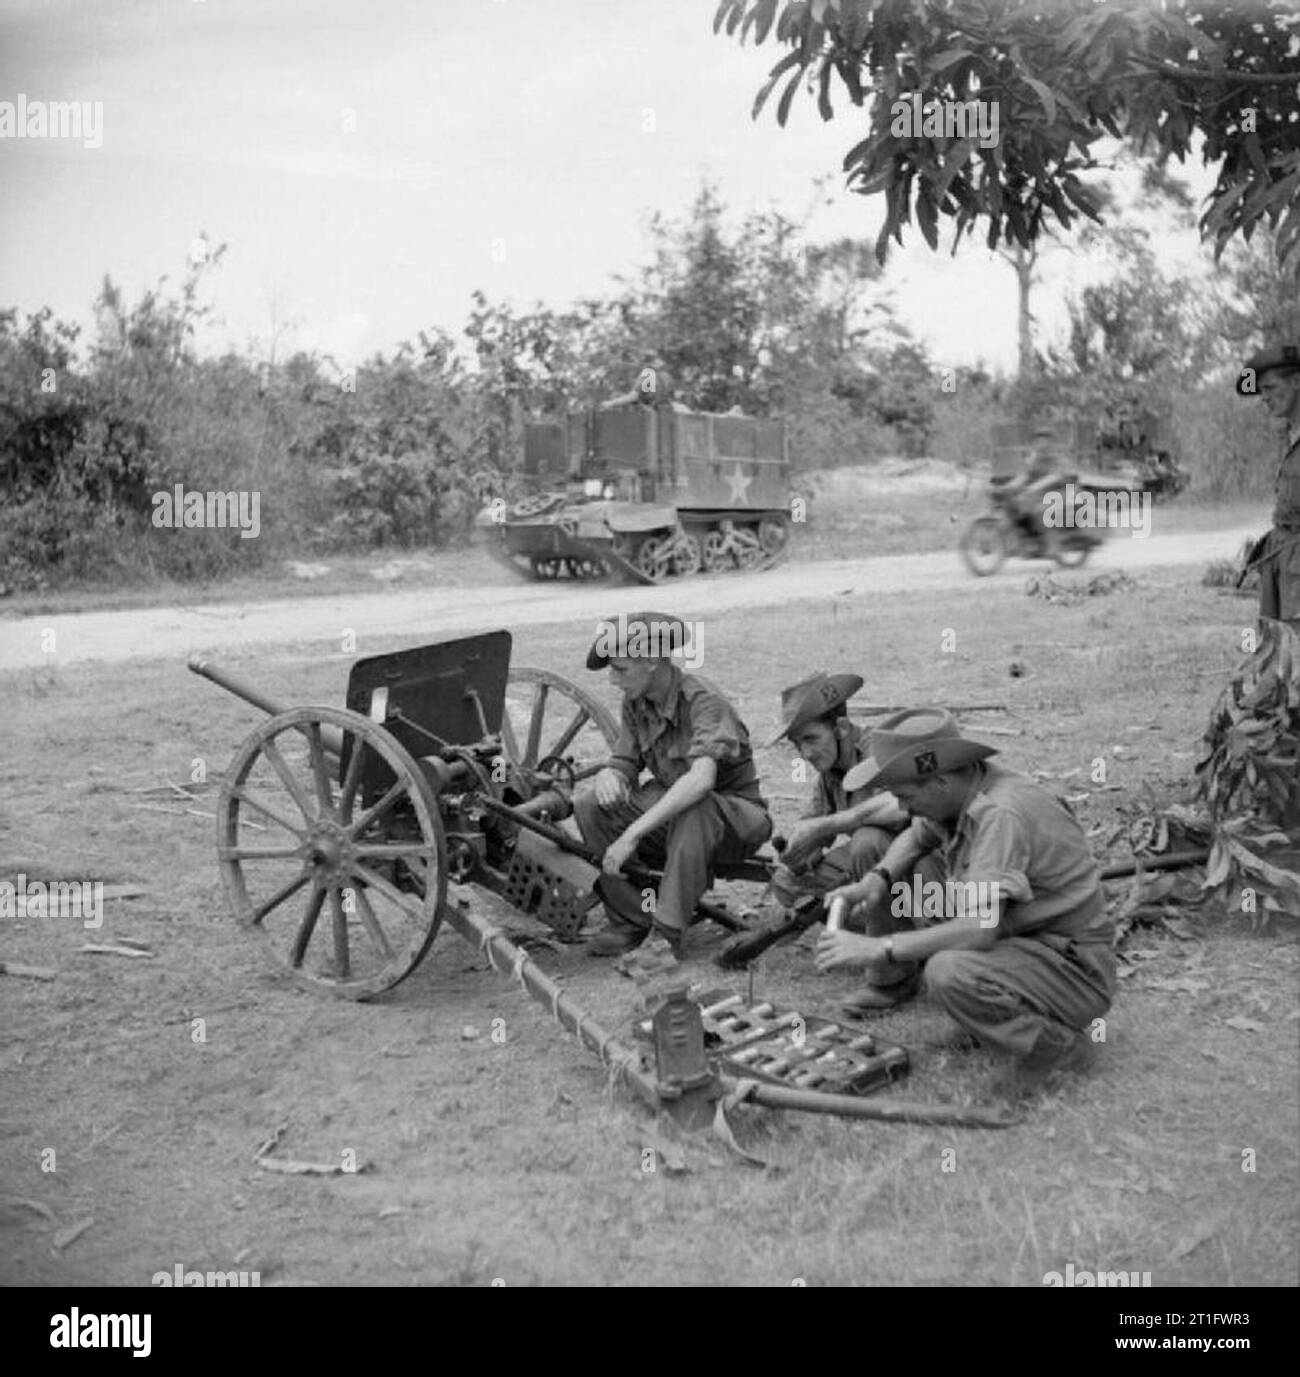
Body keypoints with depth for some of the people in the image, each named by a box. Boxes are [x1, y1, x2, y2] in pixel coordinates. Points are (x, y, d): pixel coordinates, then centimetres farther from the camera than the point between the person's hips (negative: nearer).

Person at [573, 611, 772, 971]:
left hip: (735, 822, -6)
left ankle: (667, 932, -28)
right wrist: (608, 777, -25)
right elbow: (624, 765, 2)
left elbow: (700, 779, -41)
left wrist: (632, 834, -45)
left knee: (694, 808, -40)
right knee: (589, 807, -15)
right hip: (670, 813, 7)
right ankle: (630, 921, -6)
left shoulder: (703, 701, -26)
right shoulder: (635, 703, -2)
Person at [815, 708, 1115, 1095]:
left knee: (949, 973, -34)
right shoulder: (959, 789, -3)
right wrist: (876, 880, -3)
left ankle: (1054, 1040, -11)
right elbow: (915, 837, 18)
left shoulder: (1003, 814, -28)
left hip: (1074, 965, -8)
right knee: (892, 892, 1)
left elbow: (979, 929, -34)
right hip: (1010, 937, 8)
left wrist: (878, 949, -32)